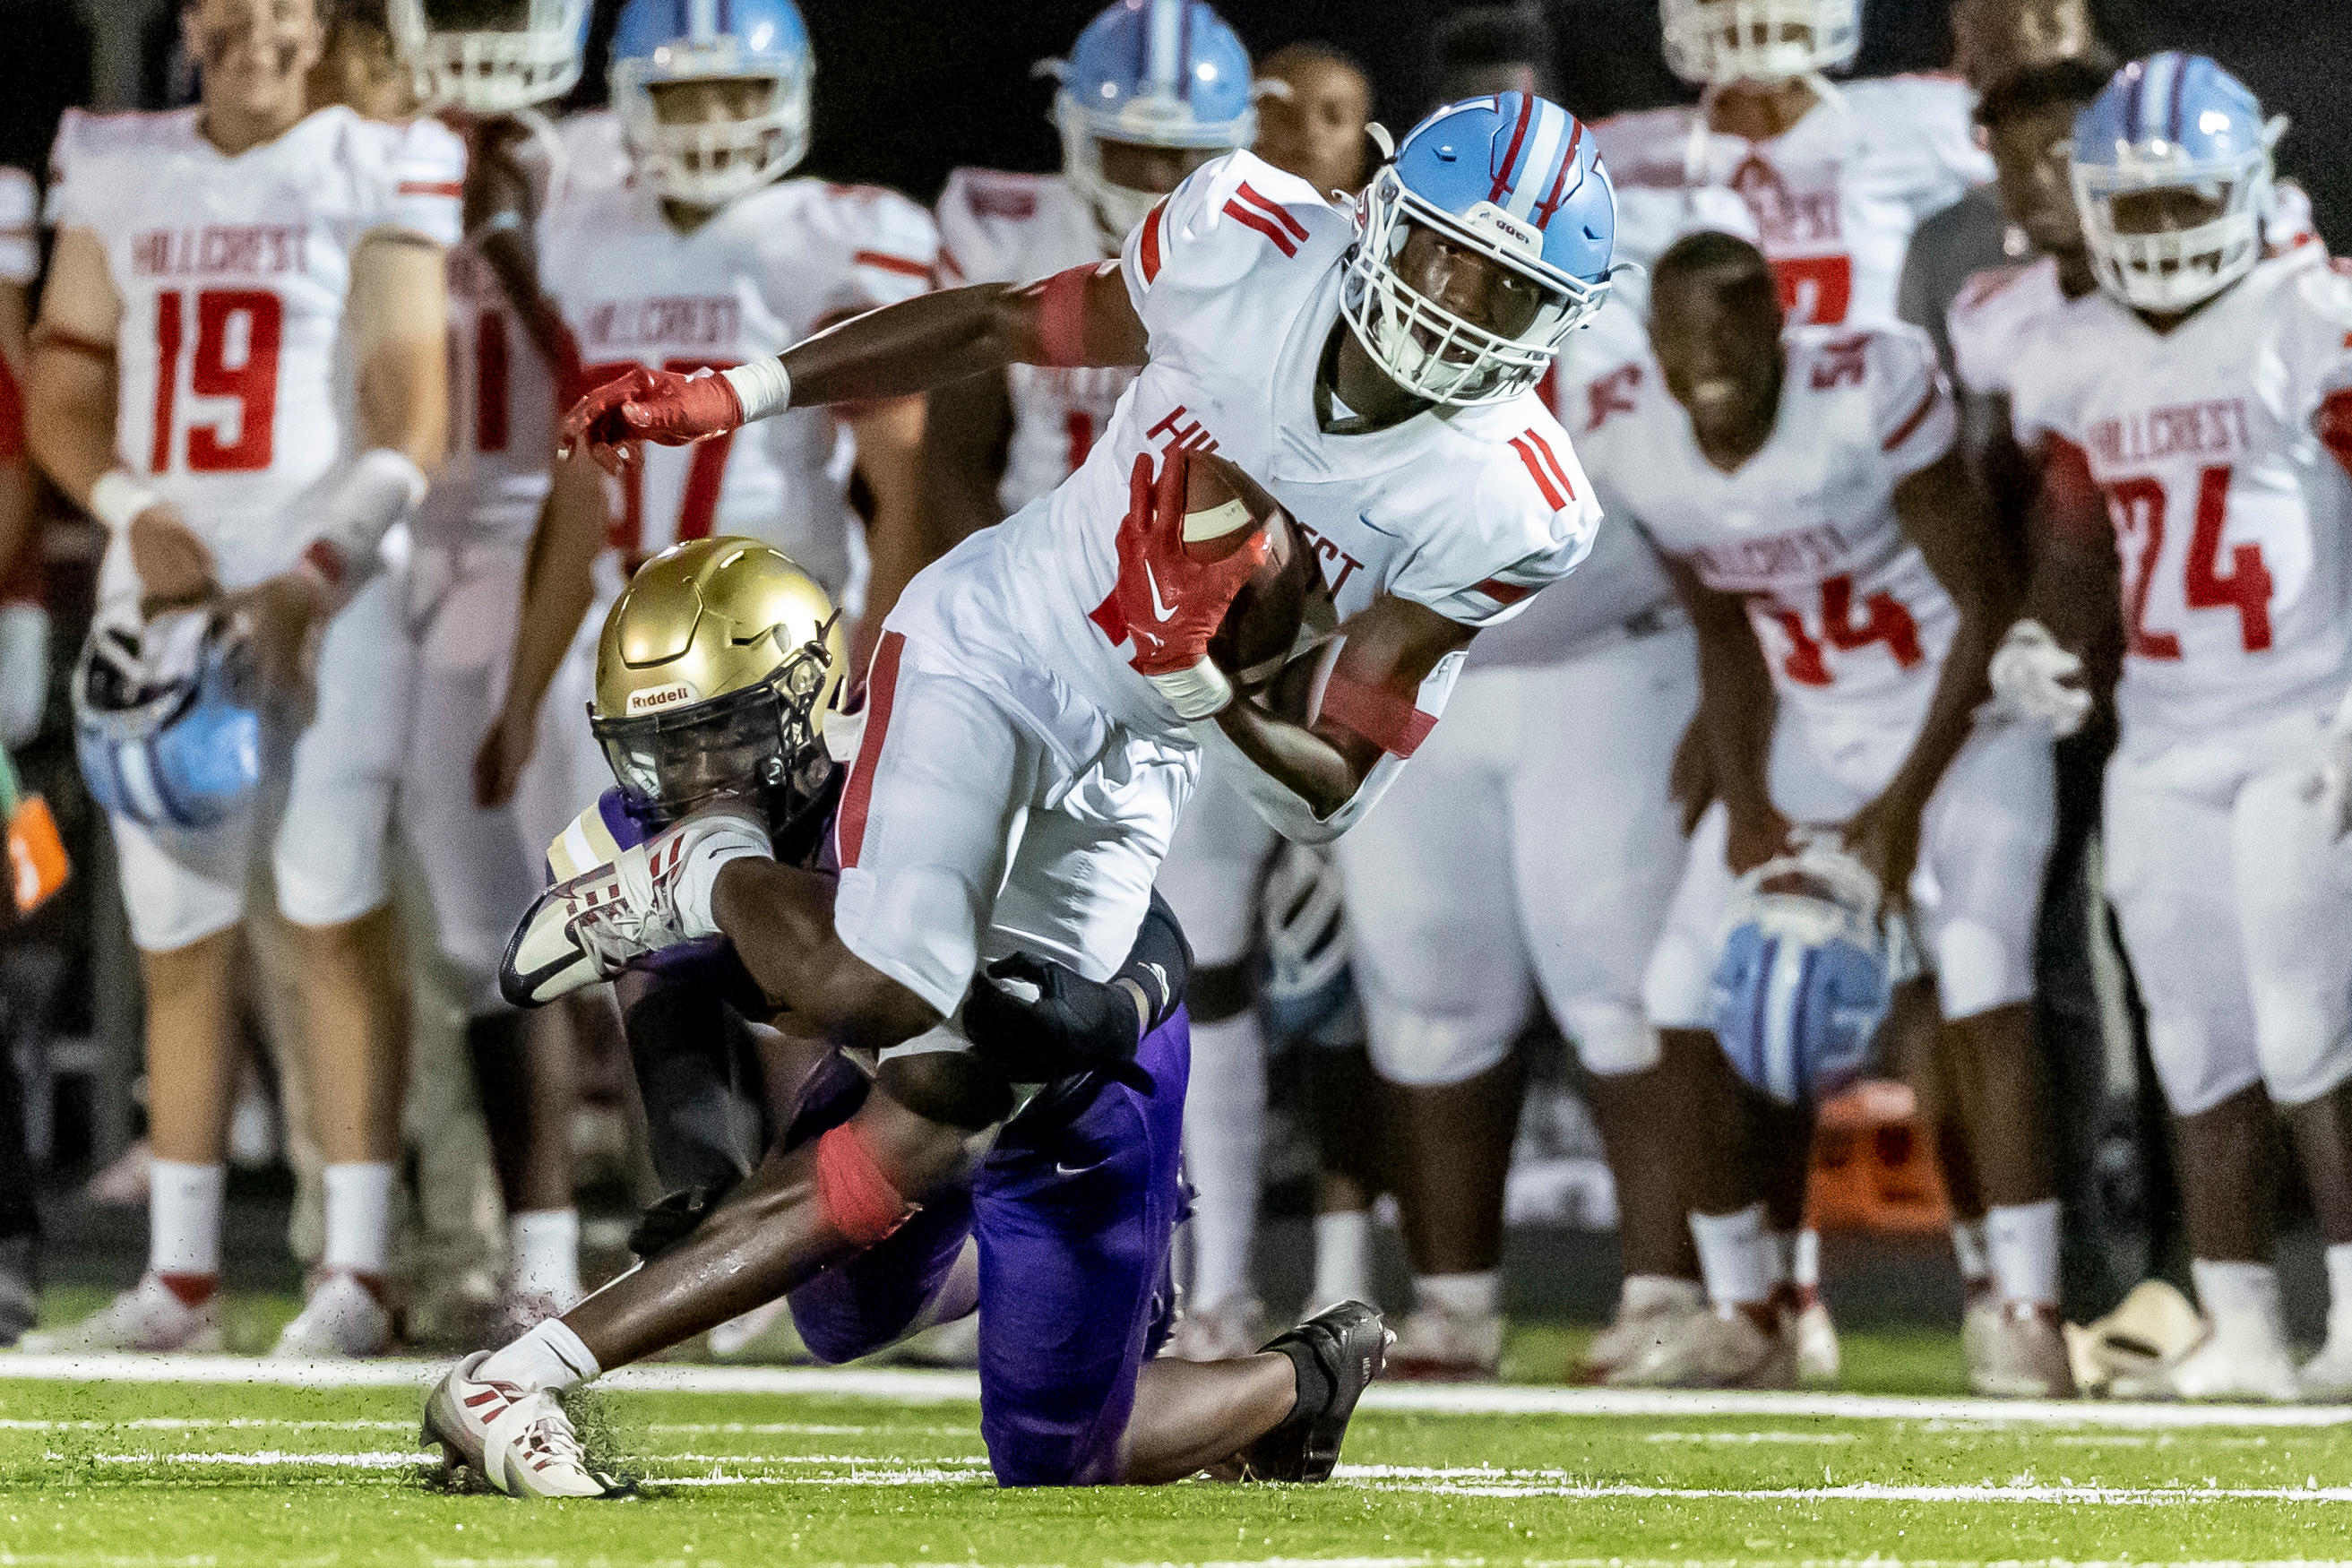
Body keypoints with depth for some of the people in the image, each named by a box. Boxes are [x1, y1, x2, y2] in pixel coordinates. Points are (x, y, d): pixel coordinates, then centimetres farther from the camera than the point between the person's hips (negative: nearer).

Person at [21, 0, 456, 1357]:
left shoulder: (374, 177, -1)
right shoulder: (121, 176, 11)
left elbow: (409, 423, -5)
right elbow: (63, 392, 12)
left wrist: (314, 578, -17)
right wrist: (137, 516, -7)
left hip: (321, 581, -4)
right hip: (165, 584, 4)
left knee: (337, 916, -9)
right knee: (181, 936, 6)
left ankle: (357, 1274, -7)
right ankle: (182, 1280, 11)